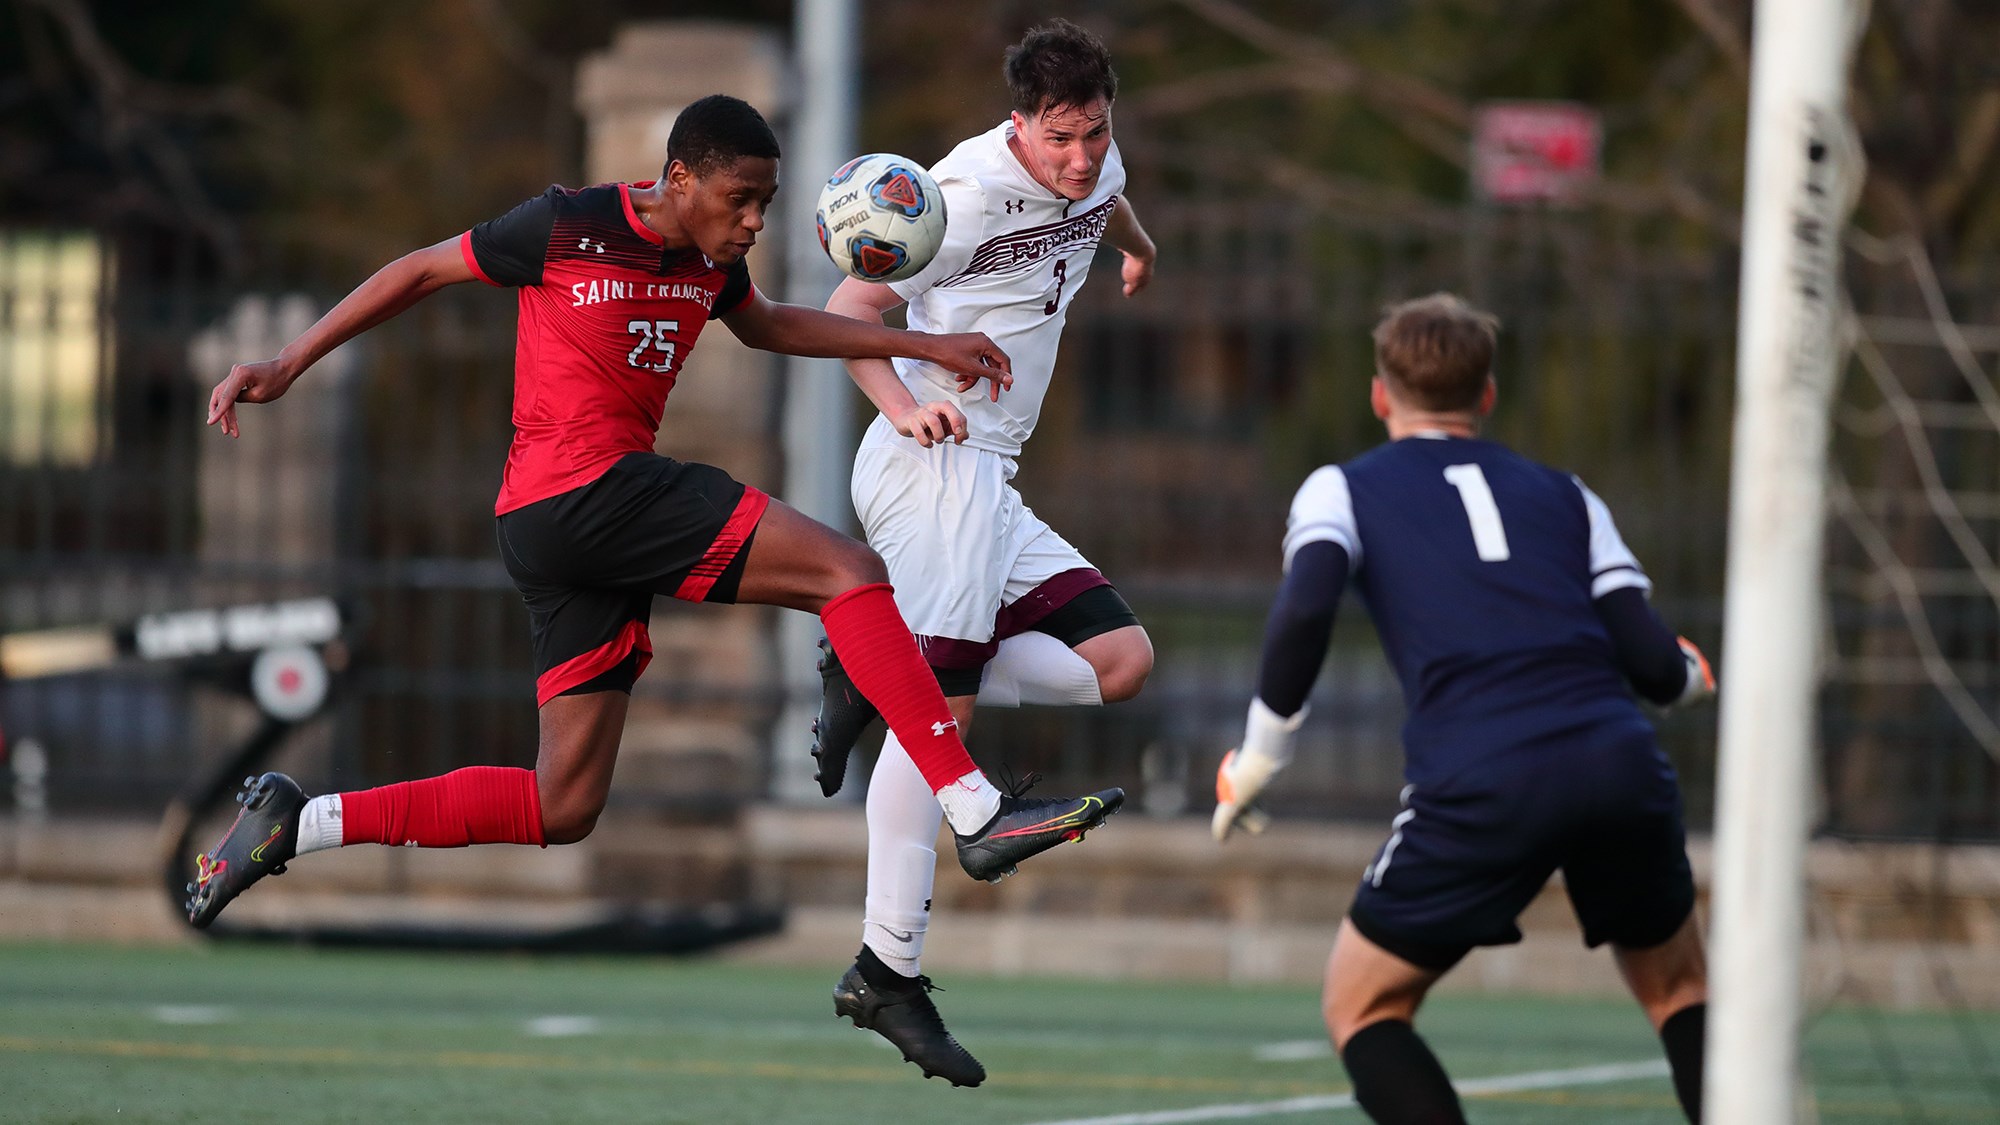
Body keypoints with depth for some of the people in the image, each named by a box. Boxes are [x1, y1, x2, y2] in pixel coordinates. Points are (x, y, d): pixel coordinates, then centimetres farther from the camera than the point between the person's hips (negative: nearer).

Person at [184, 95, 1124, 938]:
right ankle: (981, 817, -22)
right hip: (585, 485, -9)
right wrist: (286, 367, 4)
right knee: (849, 571, -16)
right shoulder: (569, 227, -8)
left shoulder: (709, 258, 13)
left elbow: (769, 326, 35)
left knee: (562, 810, 8)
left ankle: (295, 822, 9)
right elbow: (420, 272, 2)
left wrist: (923, 346, 29)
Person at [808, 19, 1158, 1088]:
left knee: (1121, 659, -1)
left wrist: (1135, 243, 58)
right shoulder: (971, 192, -15)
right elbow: (847, 309, -13)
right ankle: (889, 969, -21)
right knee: (940, 703, -18)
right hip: (933, 467, -9)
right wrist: (904, 403, -30)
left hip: (988, 481, 9)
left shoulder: (1095, 170, 10)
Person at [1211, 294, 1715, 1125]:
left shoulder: (1344, 489, 17)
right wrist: (1691, 678, 38)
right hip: (1621, 766, 3)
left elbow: (1304, 610, -4)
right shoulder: (1564, 496, 24)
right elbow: (1650, 660, 14)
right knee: (1678, 990, 26)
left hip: (1478, 782, -3)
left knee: (1360, 1005, 14)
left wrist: (1257, 761, 6)